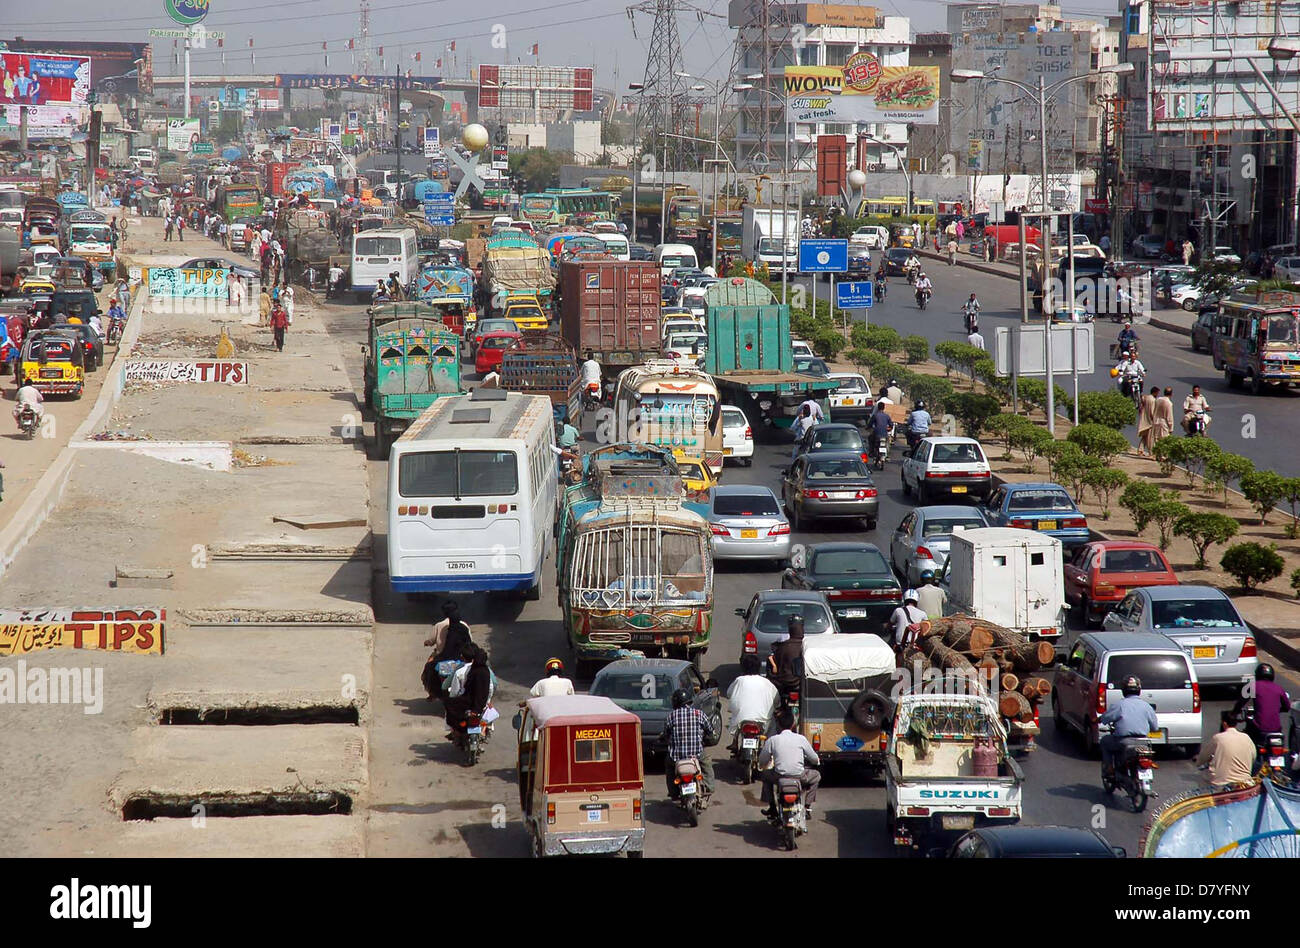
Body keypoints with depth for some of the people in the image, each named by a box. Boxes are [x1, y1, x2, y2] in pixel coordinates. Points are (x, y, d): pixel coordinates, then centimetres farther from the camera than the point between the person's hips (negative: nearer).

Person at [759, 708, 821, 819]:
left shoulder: (772, 740, -1)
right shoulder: (801, 739, 0)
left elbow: (762, 762, 7)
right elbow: (814, 759, 10)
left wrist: (769, 763, 32)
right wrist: (818, 761, 35)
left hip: (779, 776, 0)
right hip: (799, 776, 0)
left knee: (766, 774, 33)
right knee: (816, 775, 30)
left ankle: (772, 808, 28)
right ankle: (808, 808, 23)